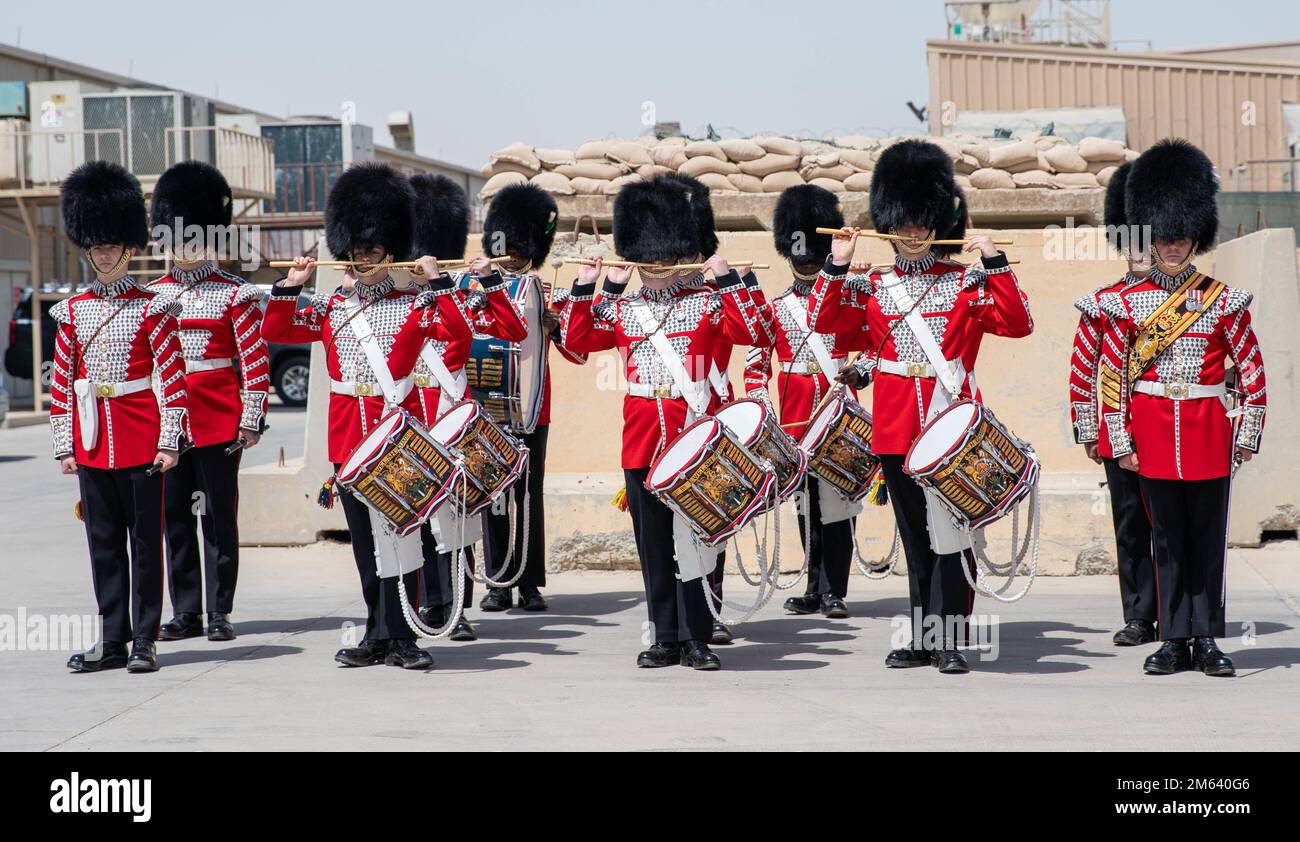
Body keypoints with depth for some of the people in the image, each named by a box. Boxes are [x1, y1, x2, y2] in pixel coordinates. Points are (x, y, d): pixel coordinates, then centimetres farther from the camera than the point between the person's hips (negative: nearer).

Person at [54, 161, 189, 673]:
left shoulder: (151, 309, -2)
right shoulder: (73, 312, 8)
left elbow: (173, 378, -4)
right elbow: (61, 384, 9)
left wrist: (170, 440, -10)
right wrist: (65, 446, 5)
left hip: (140, 438, -4)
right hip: (92, 444, 4)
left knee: (145, 540, 2)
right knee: (103, 543, 8)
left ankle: (144, 640, 7)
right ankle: (113, 639, 14)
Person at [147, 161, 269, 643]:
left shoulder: (236, 295, 0)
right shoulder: (151, 295, 9)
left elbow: (256, 362, -2)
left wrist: (251, 420, -8)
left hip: (219, 422, -3)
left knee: (219, 514, 2)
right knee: (177, 517, 7)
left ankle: (219, 612, 8)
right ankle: (185, 612, 13)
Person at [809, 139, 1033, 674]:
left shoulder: (965, 282, 2)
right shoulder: (872, 287, 10)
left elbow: (1017, 324, -8)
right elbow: (822, 321, 5)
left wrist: (995, 263, -14)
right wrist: (836, 266, -4)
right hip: (896, 429, 3)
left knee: (950, 531, -5)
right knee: (915, 536, 10)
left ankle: (948, 640, -1)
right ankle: (921, 639, 17)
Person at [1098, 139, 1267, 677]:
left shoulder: (1223, 300, 1)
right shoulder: (1129, 303, 2)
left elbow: (1252, 369, 2)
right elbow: (1115, 376, 2)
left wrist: (1248, 434, -3)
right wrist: (1121, 441, -2)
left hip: (1209, 433, 0)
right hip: (1154, 434, 0)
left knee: (1209, 539, 4)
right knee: (1168, 541, 6)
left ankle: (1207, 641, 10)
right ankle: (1174, 641, 11)